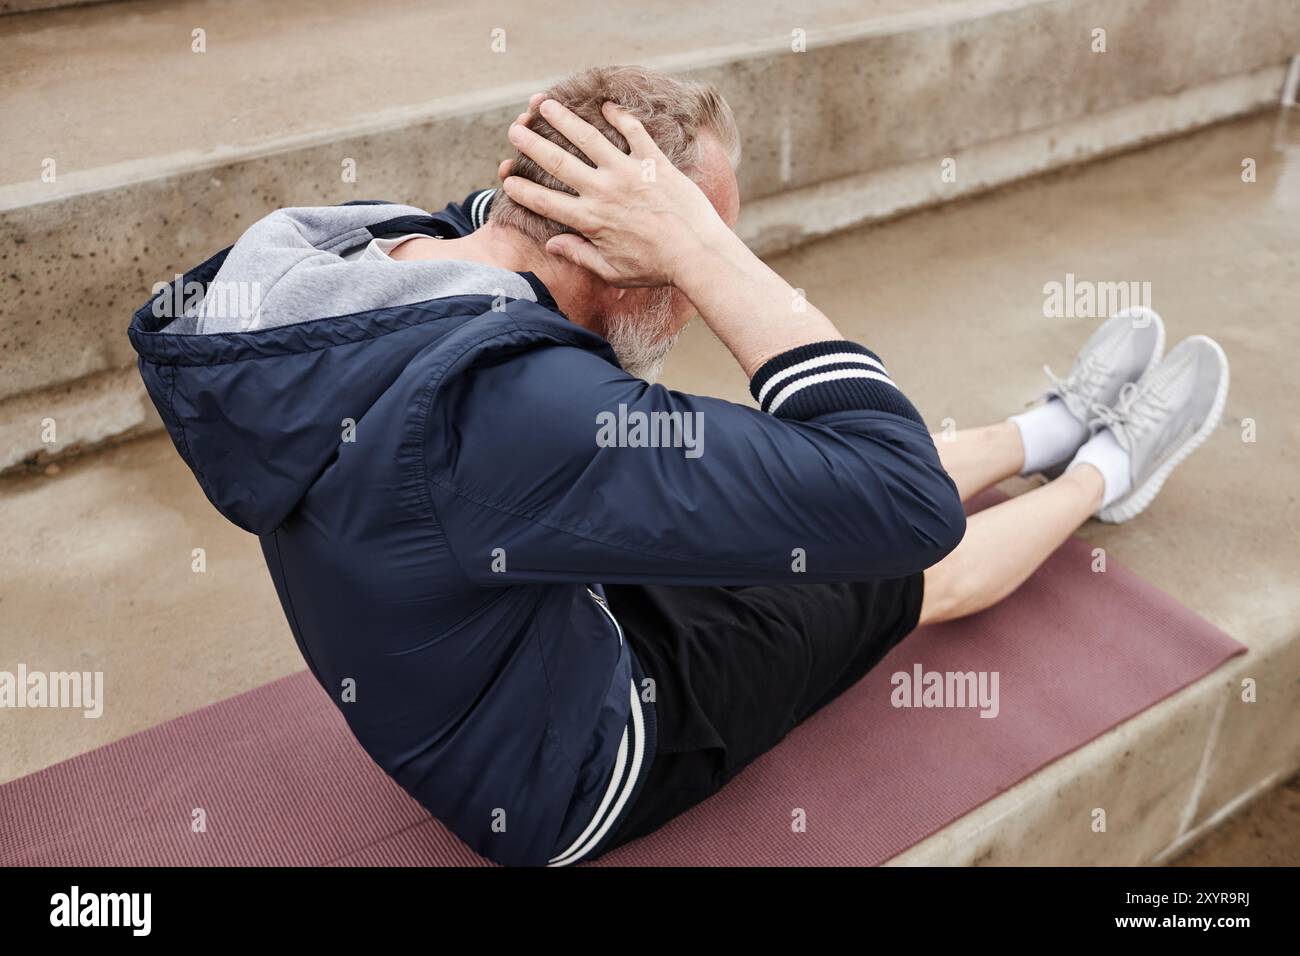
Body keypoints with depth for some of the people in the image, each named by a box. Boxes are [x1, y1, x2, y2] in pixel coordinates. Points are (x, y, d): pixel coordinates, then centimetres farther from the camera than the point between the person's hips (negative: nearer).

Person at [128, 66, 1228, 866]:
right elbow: (901, 499, -39)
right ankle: (1106, 469, 38)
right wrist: (706, 252, -37)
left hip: (547, 622, 7)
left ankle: (1054, 429, 42)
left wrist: (539, 175, -15)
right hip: (567, 779, -7)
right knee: (921, 571, 9)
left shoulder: (348, 265, -18)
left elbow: (484, 221, 8)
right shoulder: (508, 409, -45)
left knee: (821, 472, 17)